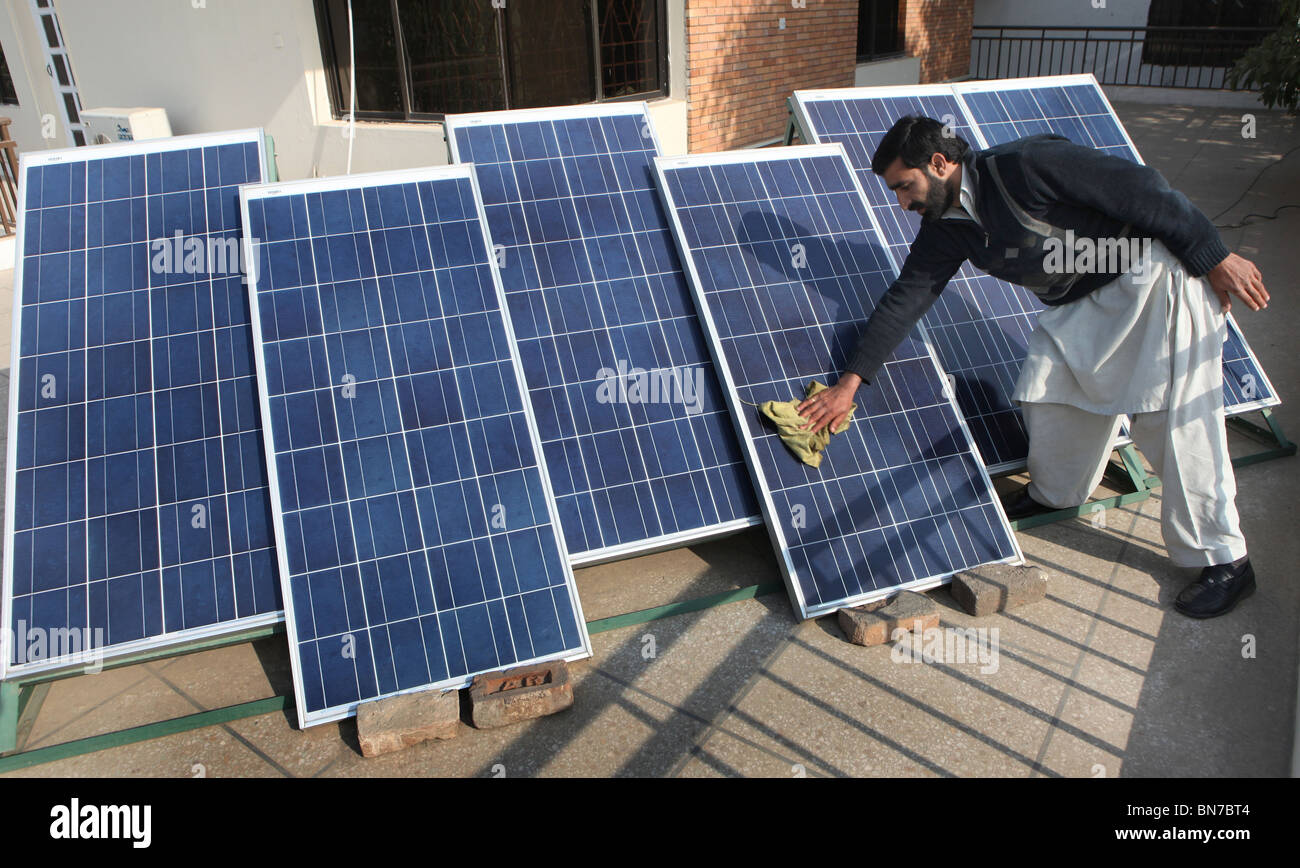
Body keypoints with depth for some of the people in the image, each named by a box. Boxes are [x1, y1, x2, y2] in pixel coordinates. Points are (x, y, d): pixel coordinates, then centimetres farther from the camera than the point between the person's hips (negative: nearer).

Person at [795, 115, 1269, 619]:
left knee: (1176, 417, -9)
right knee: (1046, 390, 4)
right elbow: (904, 299, 0)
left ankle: (1224, 561, 1)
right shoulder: (945, 228, -2)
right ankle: (1055, 494, 31)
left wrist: (1216, 259, -17)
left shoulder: (1025, 165, -26)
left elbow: (1139, 189, -22)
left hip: (1154, 270, -8)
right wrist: (850, 383, -3)